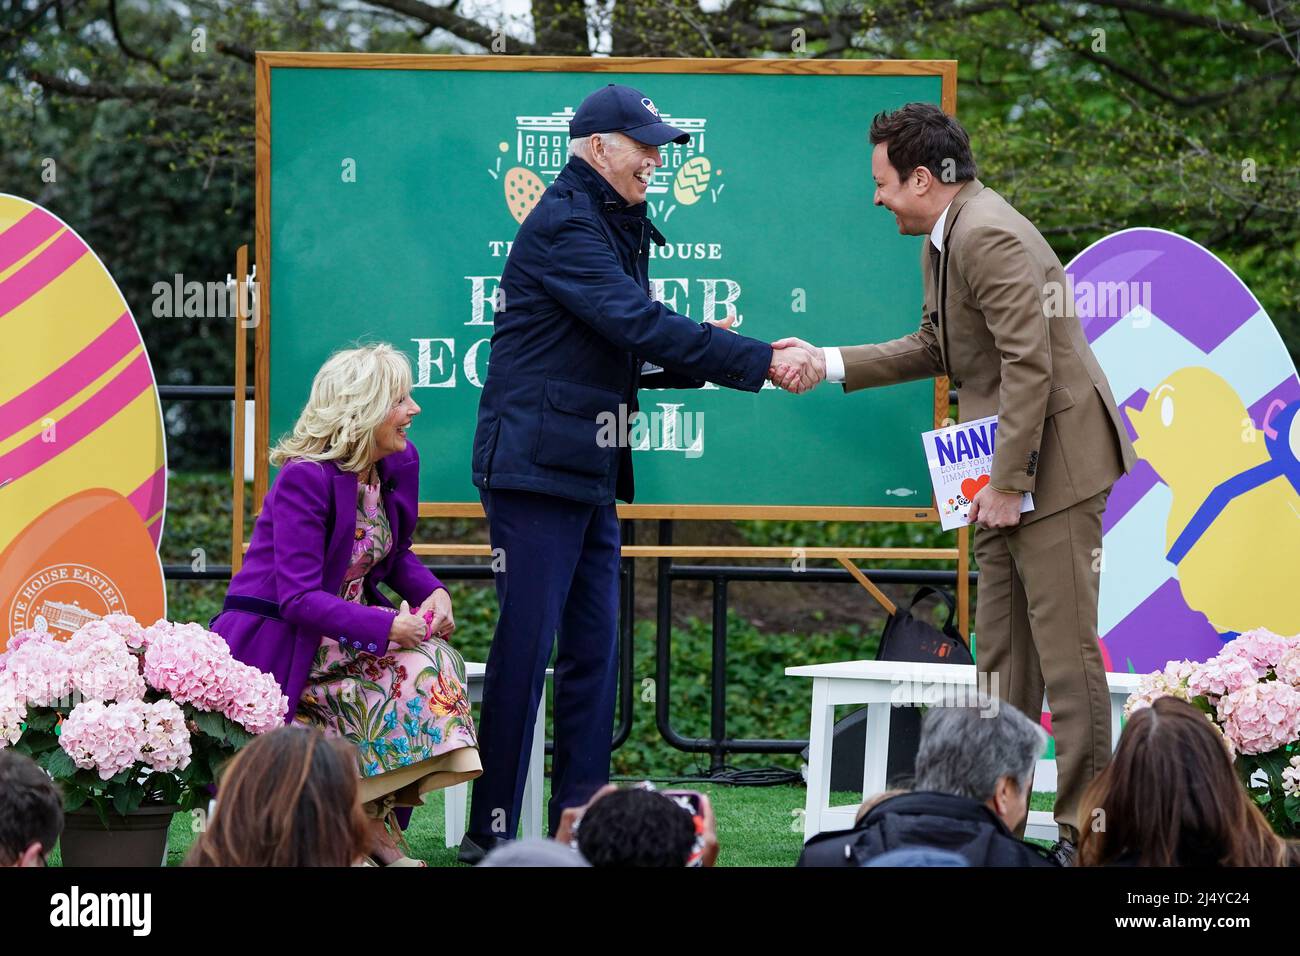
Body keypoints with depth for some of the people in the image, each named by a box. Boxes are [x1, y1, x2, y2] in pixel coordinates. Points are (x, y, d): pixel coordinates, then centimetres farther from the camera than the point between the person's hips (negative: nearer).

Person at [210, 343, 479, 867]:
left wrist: (432, 592, -6)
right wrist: (387, 628, -31)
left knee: (428, 663, -19)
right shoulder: (304, 479, -21)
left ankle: (377, 822, -16)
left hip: (344, 633, 6)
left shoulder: (399, 463, 2)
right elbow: (299, 598, -26)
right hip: (277, 643, -6)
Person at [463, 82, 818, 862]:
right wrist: (760, 361, -22)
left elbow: (633, 353, 21)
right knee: (526, 644, -8)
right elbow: (639, 326, -22)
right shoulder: (564, 226, -13)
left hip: (590, 475, 10)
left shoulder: (614, 230, 19)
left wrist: (697, 360, 1)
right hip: (536, 467, -10)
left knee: (594, 649, 9)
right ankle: (491, 829, -5)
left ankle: (579, 818, 13)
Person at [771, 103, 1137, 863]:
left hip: (1053, 459, -11)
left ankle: (1084, 828, -5)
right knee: (1002, 650, 14)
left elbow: (1029, 364, -24)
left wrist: (1007, 483, -22)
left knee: (1065, 648, -8)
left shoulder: (987, 237, -19)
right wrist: (828, 365, 17)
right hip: (1008, 468, 11)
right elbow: (934, 349, 23)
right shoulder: (945, 240, 13)